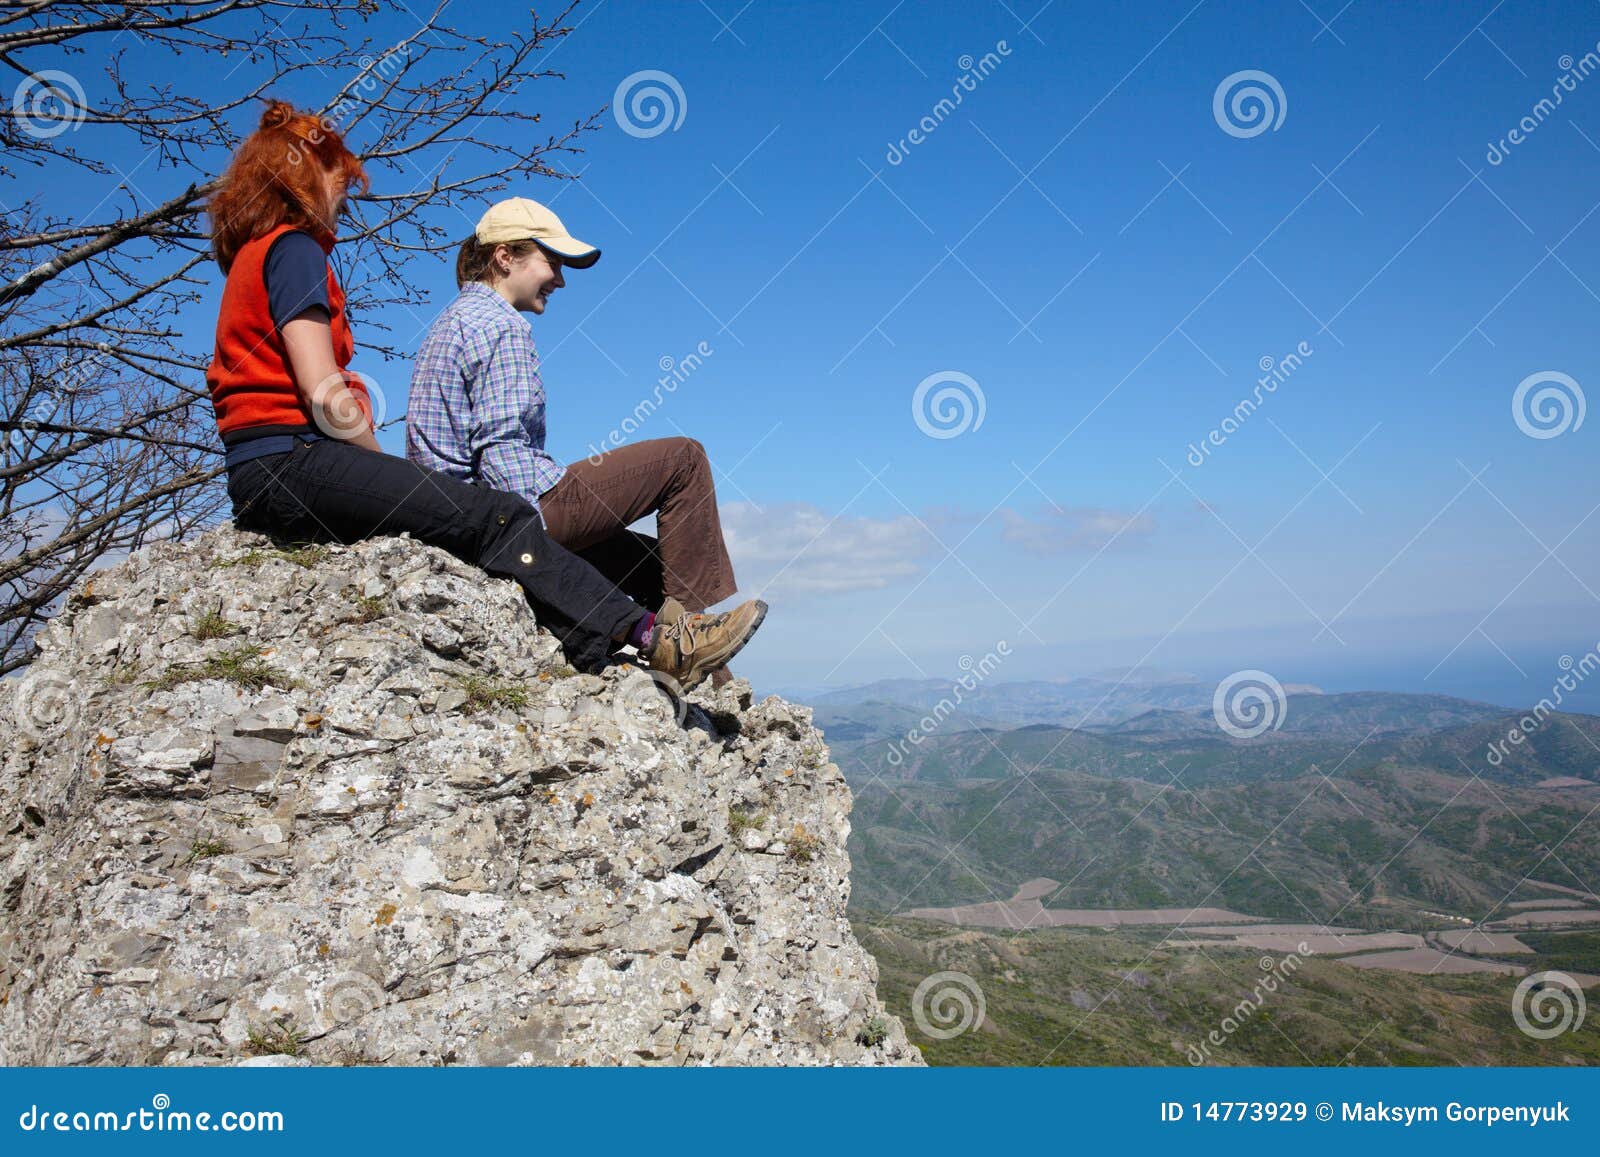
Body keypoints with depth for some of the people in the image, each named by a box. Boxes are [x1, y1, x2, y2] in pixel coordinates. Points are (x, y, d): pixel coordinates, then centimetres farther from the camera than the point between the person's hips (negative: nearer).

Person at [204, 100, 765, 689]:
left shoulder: (256, 255, 26)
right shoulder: (292, 248, -5)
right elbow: (323, 394, -16)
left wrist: (383, 468, 10)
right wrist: (385, 463, -1)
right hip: (292, 461, -10)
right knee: (494, 518, -17)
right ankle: (654, 637, -20)